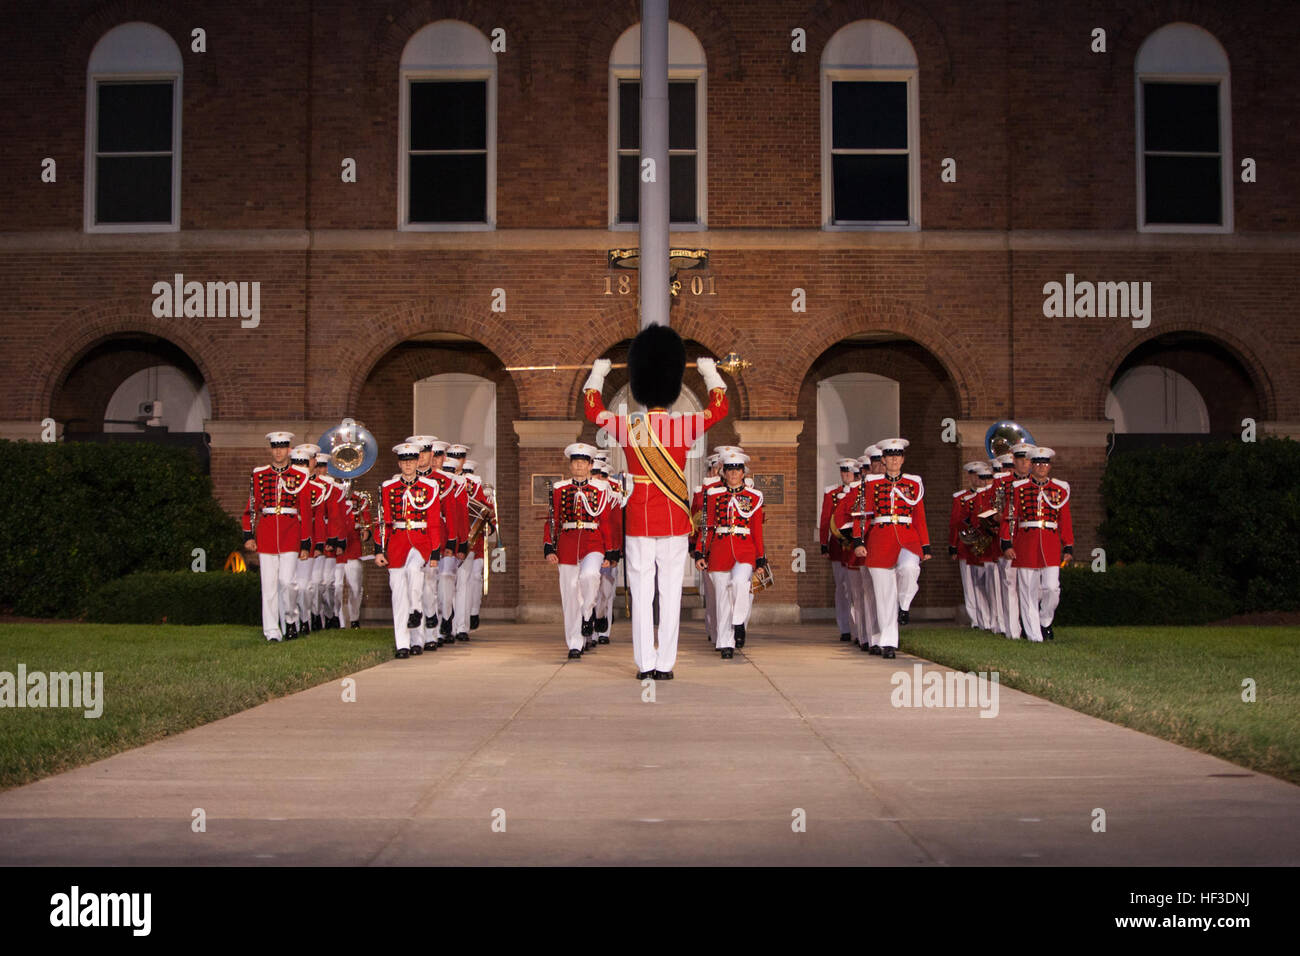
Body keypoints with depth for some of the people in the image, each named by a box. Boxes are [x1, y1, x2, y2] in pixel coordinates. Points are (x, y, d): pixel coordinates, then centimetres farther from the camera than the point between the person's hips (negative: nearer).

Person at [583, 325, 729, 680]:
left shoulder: (627, 428, -5)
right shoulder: (685, 428, -8)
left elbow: (592, 409, 13)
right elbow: (720, 407, 8)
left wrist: (598, 372, 27)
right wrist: (709, 371, 22)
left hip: (639, 522, 1)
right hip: (675, 523, -1)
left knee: (641, 594, 5)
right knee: (671, 593, 4)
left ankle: (645, 664, 6)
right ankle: (665, 664, 6)